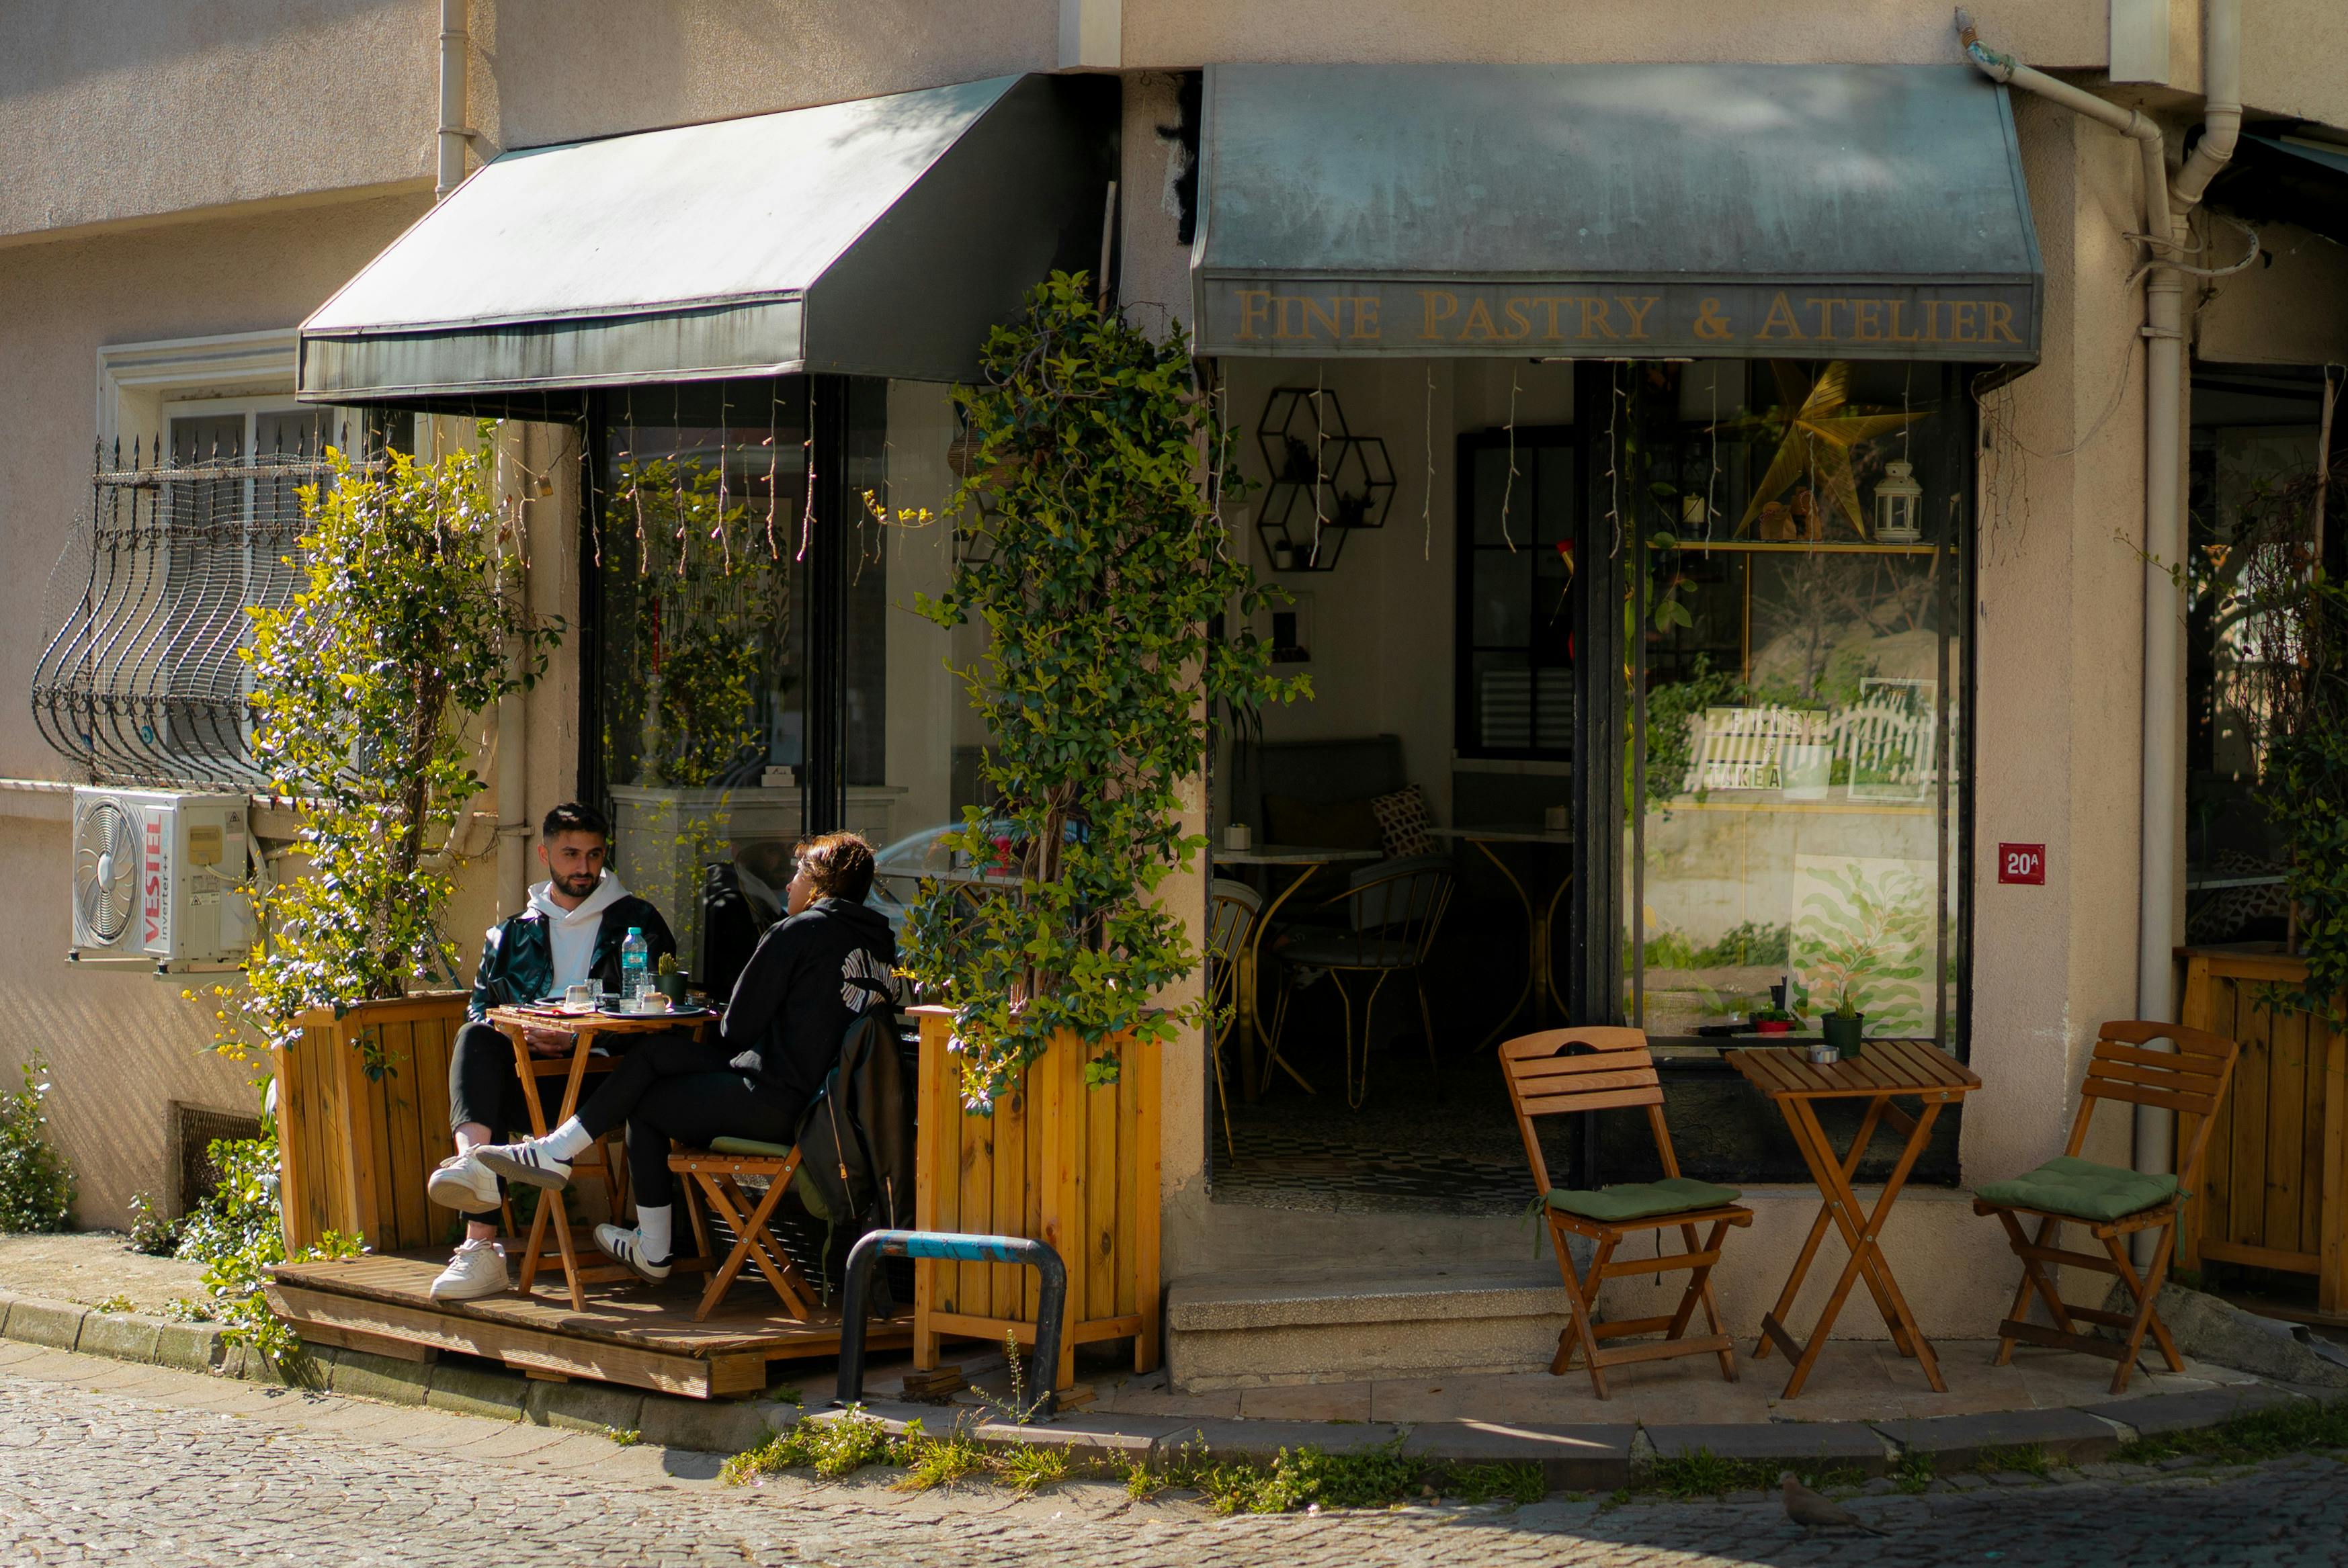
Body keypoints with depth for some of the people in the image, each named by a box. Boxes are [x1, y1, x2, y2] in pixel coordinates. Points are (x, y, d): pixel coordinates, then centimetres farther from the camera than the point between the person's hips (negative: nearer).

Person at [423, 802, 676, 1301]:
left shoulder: (638, 923, 15)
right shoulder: (514, 933, 26)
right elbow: (481, 1007, 18)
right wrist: (520, 1033, -7)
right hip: (530, 1076, 3)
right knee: (476, 1040, -31)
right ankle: (473, 1161, -55)